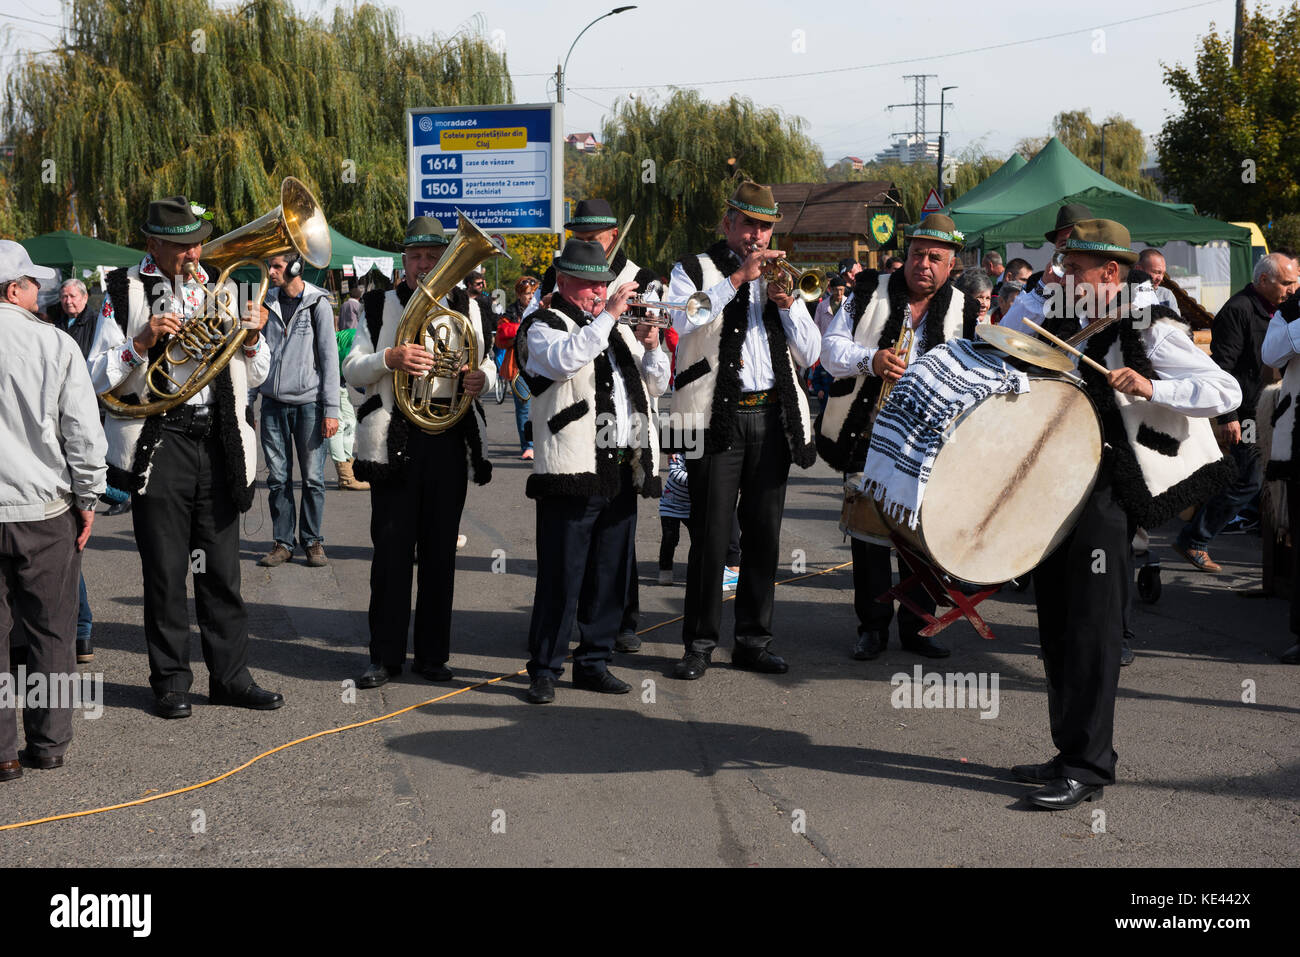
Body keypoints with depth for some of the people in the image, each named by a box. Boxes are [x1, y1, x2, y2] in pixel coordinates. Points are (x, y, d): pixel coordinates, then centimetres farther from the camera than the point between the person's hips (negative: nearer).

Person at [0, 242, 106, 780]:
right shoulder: (55, 346, -8)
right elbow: (84, 432, -6)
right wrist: (87, 497, 5)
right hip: (45, 511, -1)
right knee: (50, 633, 11)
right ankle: (49, 744, 18)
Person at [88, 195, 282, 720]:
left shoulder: (220, 288, 13)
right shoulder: (125, 292, 1)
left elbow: (253, 378, 17)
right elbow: (99, 379, -3)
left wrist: (252, 337, -3)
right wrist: (143, 342, -17)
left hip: (218, 441, 3)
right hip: (160, 444, -3)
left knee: (222, 568, 7)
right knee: (165, 571, 3)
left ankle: (230, 675, 15)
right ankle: (171, 681, 13)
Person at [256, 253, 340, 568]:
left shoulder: (317, 303, -2)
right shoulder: (267, 302, 10)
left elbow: (329, 356, -3)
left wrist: (331, 409, -8)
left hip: (308, 401, -3)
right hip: (273, 401, 3)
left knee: (312, 477, -1)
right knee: (278, 477, 3)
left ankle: (313, 541, 11)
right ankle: (283, 542, 11)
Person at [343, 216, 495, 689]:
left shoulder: (465, 307, 12)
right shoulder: (380, 305, 7)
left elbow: (486, 366, 17)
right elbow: (352, 370, 1)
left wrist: (481, 378, -8)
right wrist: (389, 358, -19)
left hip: (450, 438, 2)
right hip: (394, 437, -2)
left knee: (440, 553, 6)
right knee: (391, 552, -1)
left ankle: (433, 654, 15)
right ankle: (386, 656, 7)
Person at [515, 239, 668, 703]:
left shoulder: (619, 329, 20)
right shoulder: (543, 327, 1)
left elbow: (655, 386, 21)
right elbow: (566, 359, -22)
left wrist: (651, 347, 3)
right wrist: (609, 314, -19)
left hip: (624, 470, 7)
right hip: (573, 471, -6)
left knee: (611, 576, 10)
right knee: (561, 577, -4)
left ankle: (594, 661, 21)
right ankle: (544, 668, 5)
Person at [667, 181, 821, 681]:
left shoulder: (779, 275, 18)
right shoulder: (694, 270, 6)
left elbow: (809, 354, 10)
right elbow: (684, 320, -17)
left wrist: (787, 303, -6)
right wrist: (738, 278, -19)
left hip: (773, 416, 4)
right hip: (717, 417, -4)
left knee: (764, 535, 7)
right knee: (710, 534, -4)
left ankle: (754, 640, 15)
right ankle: (699, 643, 5)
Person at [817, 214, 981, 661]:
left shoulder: (965, 312, 5)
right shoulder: (869, 293, 2)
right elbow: (831, 346, -3)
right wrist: (870, 360, -22)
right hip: (868, 435, -1)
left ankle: (916, 626, 16)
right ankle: (873, 627, 14)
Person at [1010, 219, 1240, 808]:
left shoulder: (1149, 331, -8)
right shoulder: (1068, 324, 14)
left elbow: (1227, 392, -14)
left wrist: (1151, 388, -26)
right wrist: (1038, 291, 12)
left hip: (1101, 494, -8)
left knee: (1090, 628, -6)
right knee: (1056, 626, 12)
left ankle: (1089, 767, 0)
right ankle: (1070, 753, 22)